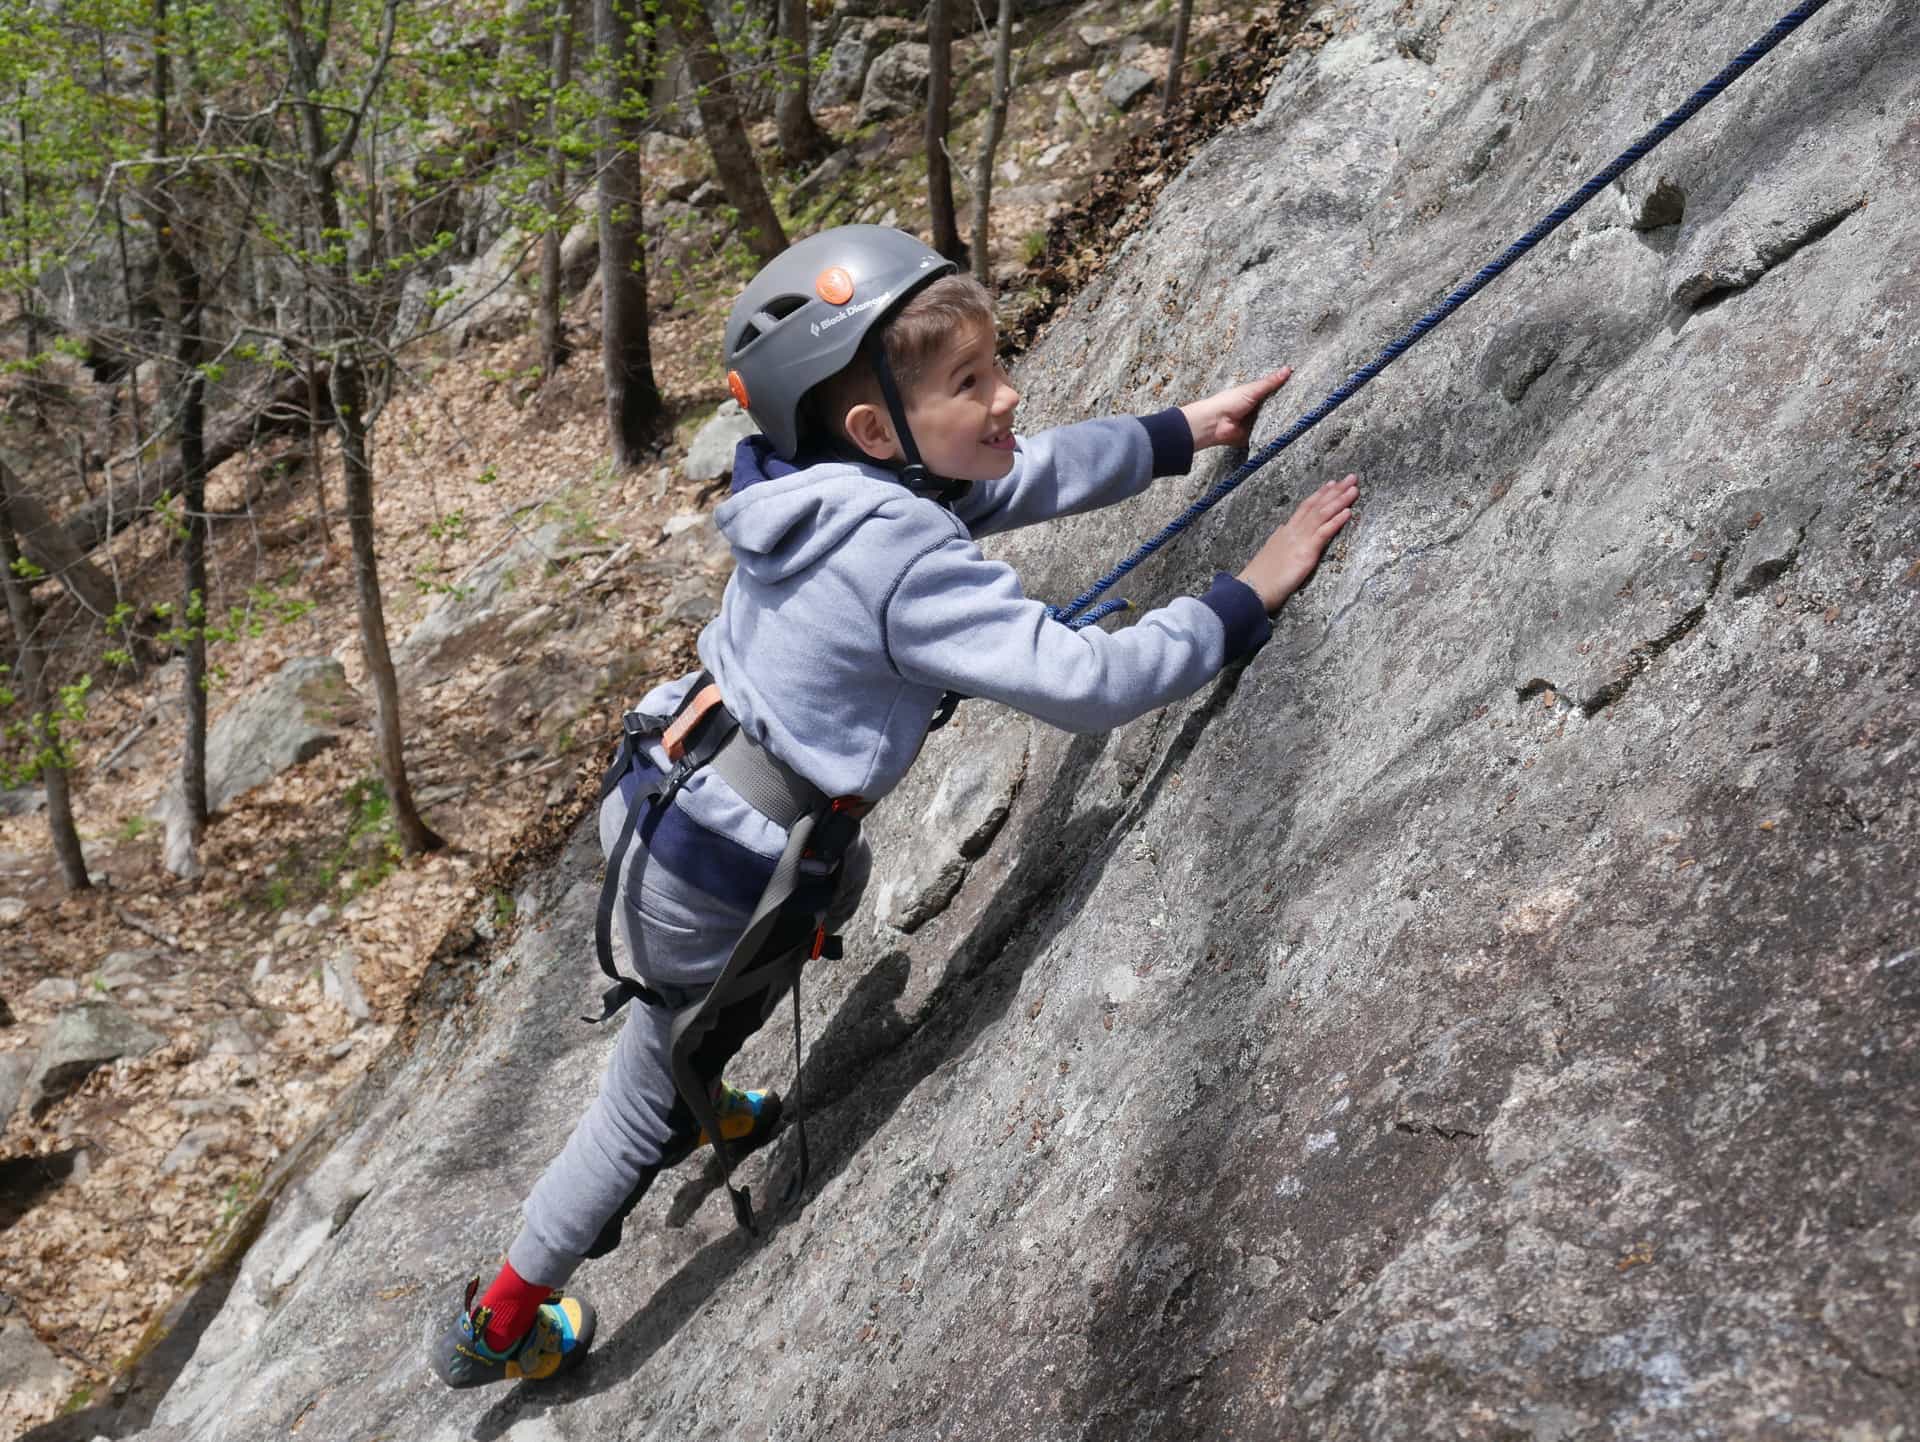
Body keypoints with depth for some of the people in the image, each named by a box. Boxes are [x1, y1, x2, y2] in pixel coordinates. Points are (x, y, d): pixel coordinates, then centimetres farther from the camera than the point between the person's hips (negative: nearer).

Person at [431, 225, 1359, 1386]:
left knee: (843, 877, 36)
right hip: (712, 881, -8)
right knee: (646, 1110, 15)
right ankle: (499, 1327, 38)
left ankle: (696, 1106, 58)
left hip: (662, 792, 8)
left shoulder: (838, 487, -4)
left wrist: (1184, 432, 7)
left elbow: (1032, 473, 8)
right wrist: (1250, 598, -20)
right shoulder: (906, 562, -29)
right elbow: (1087, 680, -30)